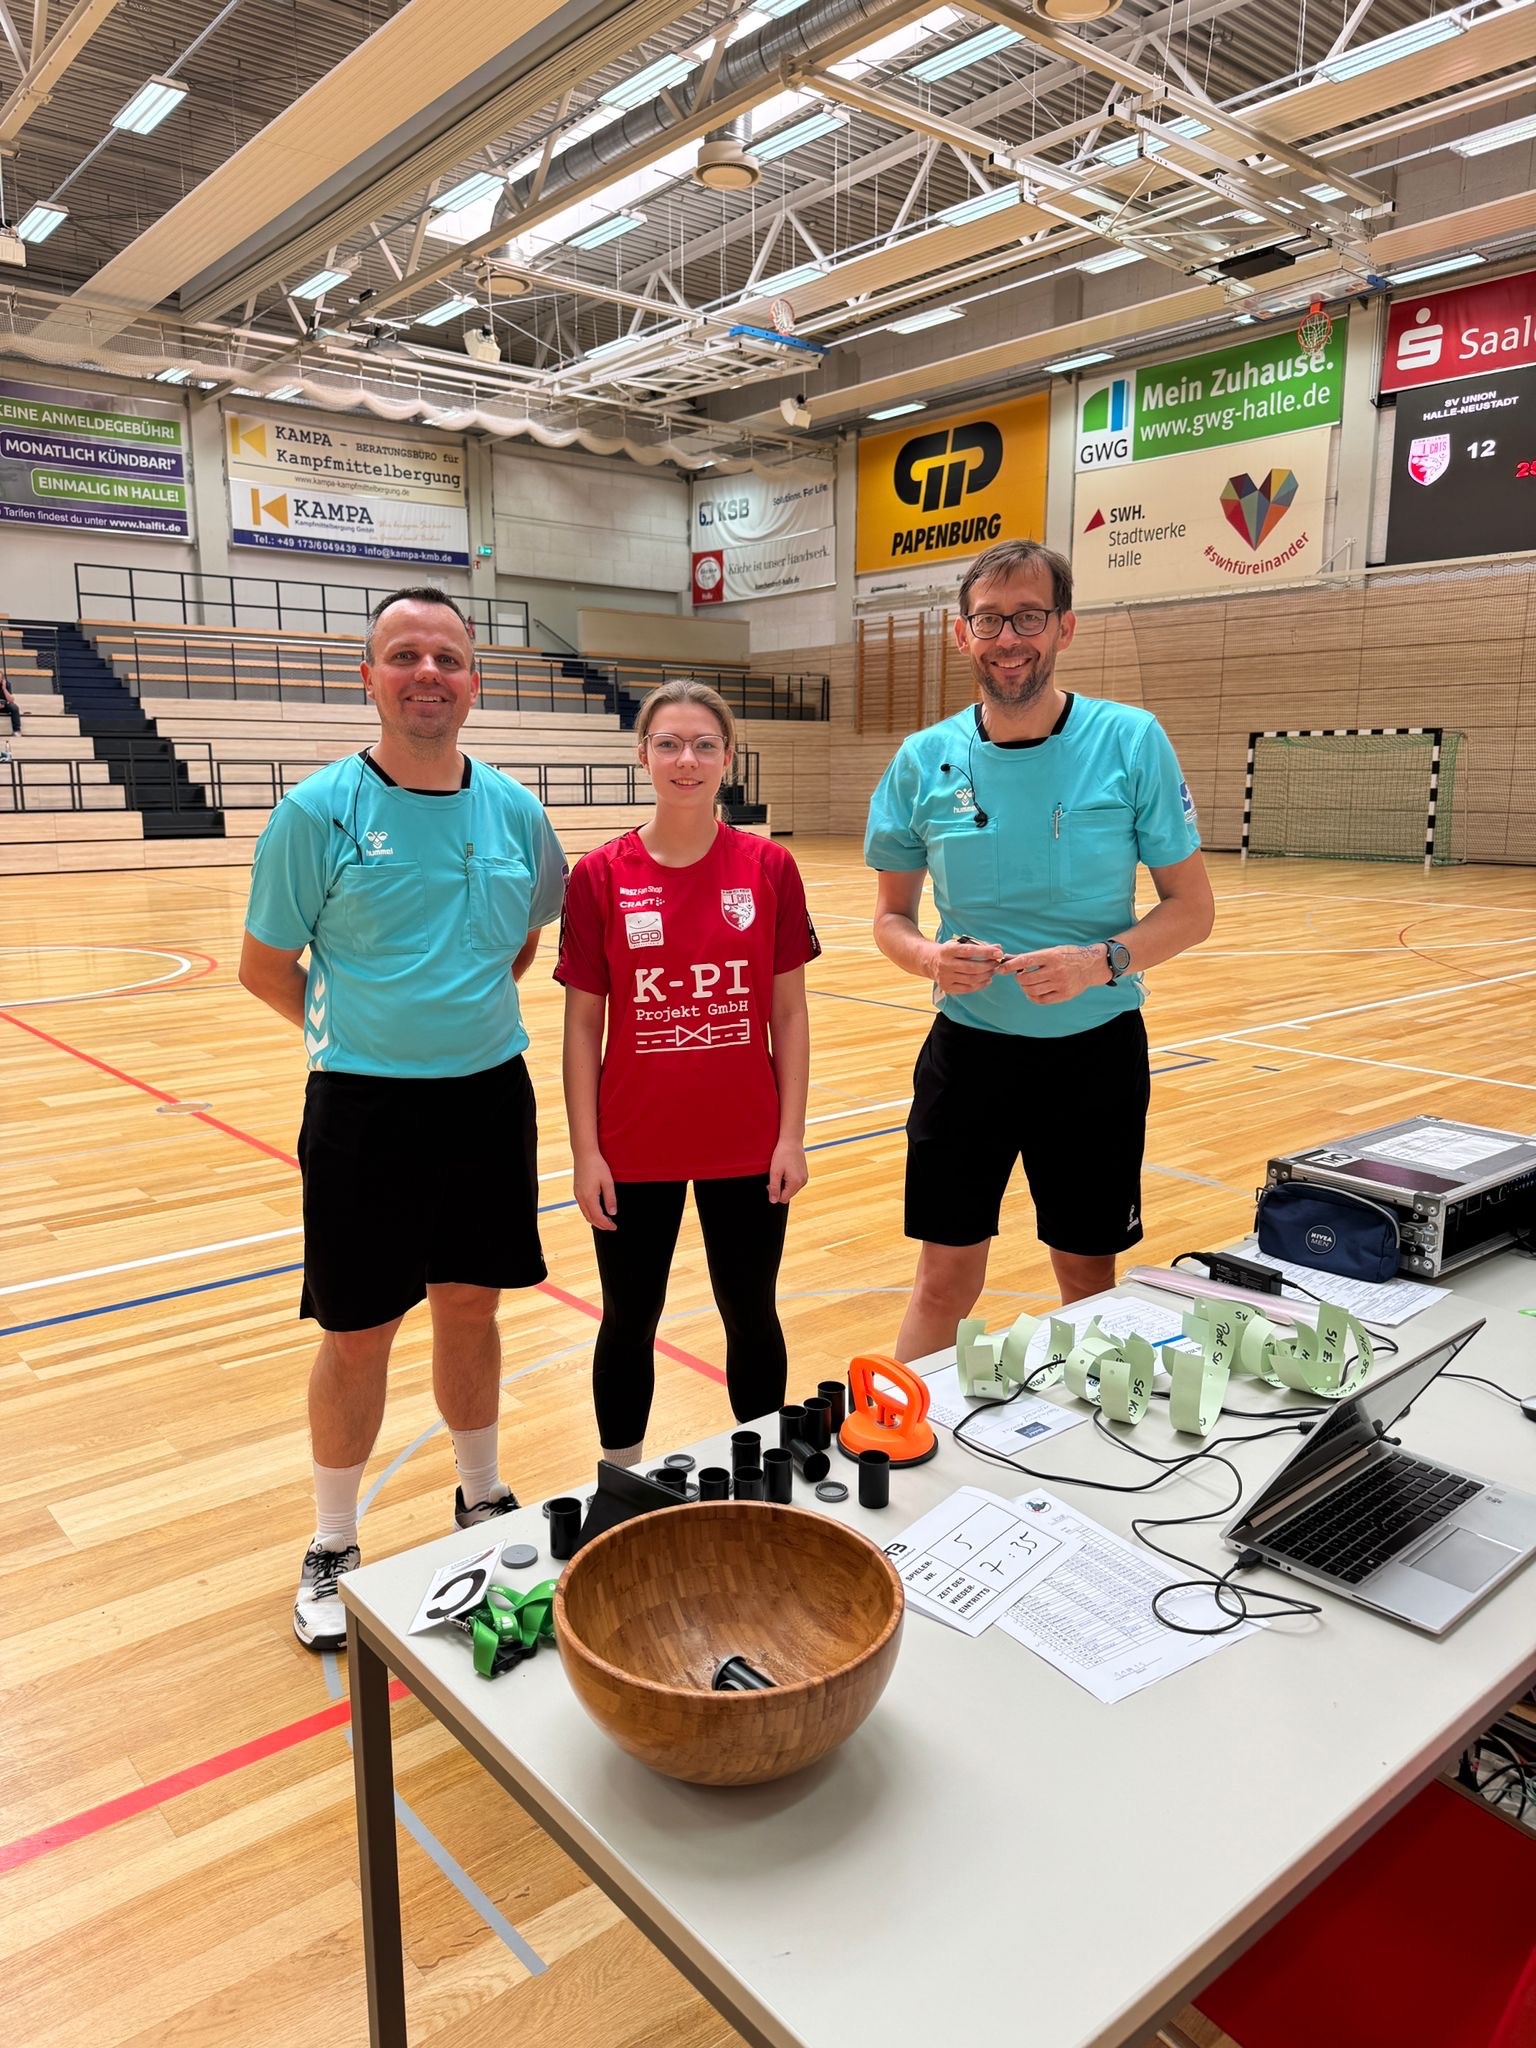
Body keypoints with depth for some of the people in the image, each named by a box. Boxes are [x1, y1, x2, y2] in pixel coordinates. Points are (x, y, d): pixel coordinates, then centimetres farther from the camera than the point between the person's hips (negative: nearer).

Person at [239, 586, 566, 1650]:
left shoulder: (516, 810, 1)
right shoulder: (319, 811, -10)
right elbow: (266, 966, -2)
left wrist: (460, 1018, 10)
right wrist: (355, 1029, 6)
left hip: (491, 1094, 3)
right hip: (365, 1108, -3)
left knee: (470, 1306, 16)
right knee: (358, 1334, 6)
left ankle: (483, 1502, 38)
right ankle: (332, 1551, 28)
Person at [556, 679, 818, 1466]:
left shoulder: (770, 869, -4)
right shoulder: (598, 877, -6)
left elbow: (789, 1012, 0)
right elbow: (583, 1024, -3)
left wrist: (791, 1135, -3)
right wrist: (585, 1151, -5)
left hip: (747, 1146, 1)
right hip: (634, 1150, 0)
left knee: (751, 1315, 15)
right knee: (629, 1321, 14)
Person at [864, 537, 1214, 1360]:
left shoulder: (1131, 742, -8)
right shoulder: (922, 760, -3)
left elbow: (1190, 908, -4)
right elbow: (890, 917, 5)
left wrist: (1102, 961, -22)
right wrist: (929, 957, -17)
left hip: (1096, 1051, 0)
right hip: (969, 1046, 1)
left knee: (1089, 1276, 14)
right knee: (944, 1280, 5)